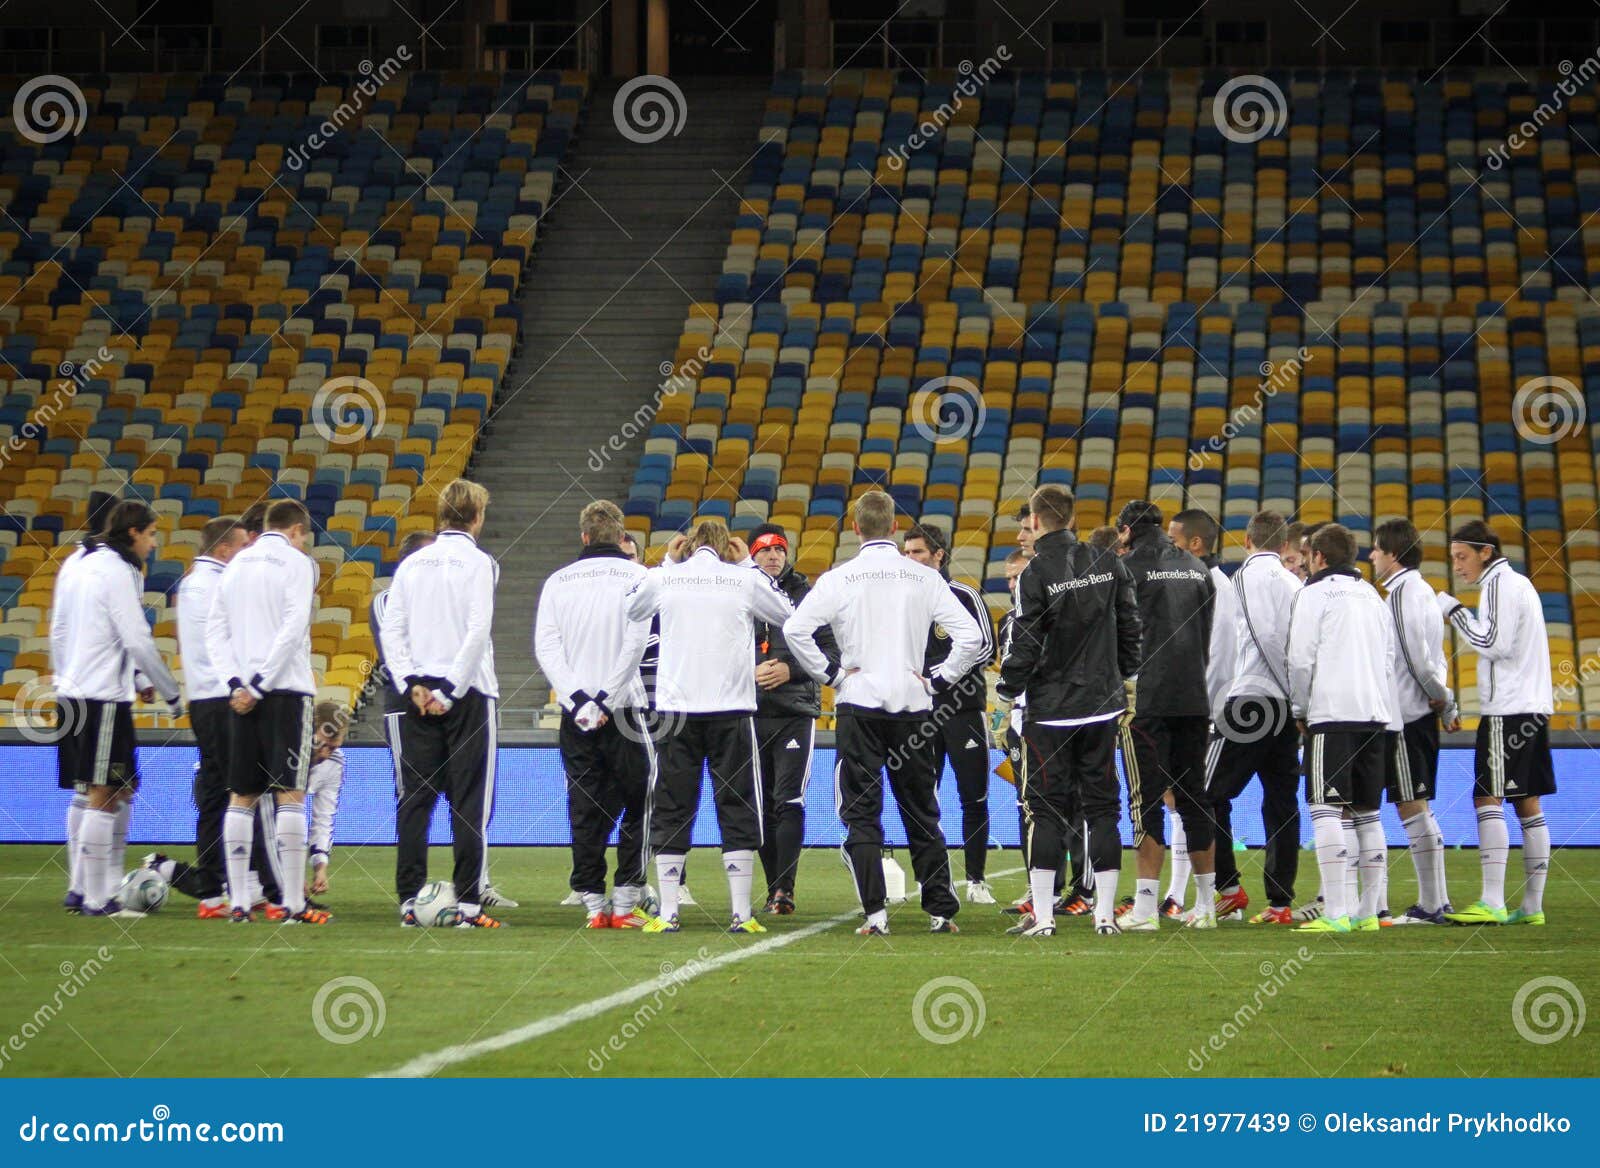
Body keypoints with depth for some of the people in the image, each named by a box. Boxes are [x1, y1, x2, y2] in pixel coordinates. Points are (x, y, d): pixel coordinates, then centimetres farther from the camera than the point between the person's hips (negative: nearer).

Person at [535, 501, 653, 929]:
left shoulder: (558, 580, 8)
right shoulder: (636, 576, -1)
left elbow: (545, 647, -1)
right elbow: (636, 641, -12)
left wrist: (578, 700, -7)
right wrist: (604, 697, -11)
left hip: (575, 714, 3)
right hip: (622, 709, -3)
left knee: (584, 810, 6)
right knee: (637, 805, 6)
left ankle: (593, 904, 3)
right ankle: (625, 902, -1)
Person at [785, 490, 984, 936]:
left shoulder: (839, 578, -4)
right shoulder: (925, 578, 2)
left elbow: (795, 630, -13)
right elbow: (971, 636, -3)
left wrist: (829, 674, -3)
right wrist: (938, 681, 5)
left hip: (858, 704, -2)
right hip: (912, 705, 2)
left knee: (861, 813, 2)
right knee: (921, 812, 12)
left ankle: (875, 912, -9)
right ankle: (940, 911, 11)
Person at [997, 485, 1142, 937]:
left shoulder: (1036, 574, -11)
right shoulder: (1109, 564, 4)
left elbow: (1024, 646, -12)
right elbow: (1130, 626, 10)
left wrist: (1007, 697, -3)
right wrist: (1128, 681, 22)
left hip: (1050, 709, -4)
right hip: (1102, 705, 4)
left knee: (1046, 810, 0)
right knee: (1101, 807, 9)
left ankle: (1041, 916, -3)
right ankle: (1105, 913, 7)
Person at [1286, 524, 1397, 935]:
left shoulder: (1315, 592, 1)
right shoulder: (1373, 596, 22)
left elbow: (1301, 659, -6)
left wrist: (1300, 711, 5)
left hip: (1332, 715, -7)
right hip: (1376, 715, 7)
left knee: (1325, 809, -10)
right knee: (1367, 814, 12)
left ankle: (1336, 913, -20)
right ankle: (1368, 912, 10)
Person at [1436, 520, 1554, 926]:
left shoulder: (1498, 583, -8)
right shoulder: (1520, 583, 20)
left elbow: (1493, 644, -15)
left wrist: (1454, 611, -7)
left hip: (1507, 708, -10)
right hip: (1534, 706, 10)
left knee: (1488, 798, -11)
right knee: (1527, 803, 7)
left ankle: (1492, 903, -18)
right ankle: (1532, 905, 6)